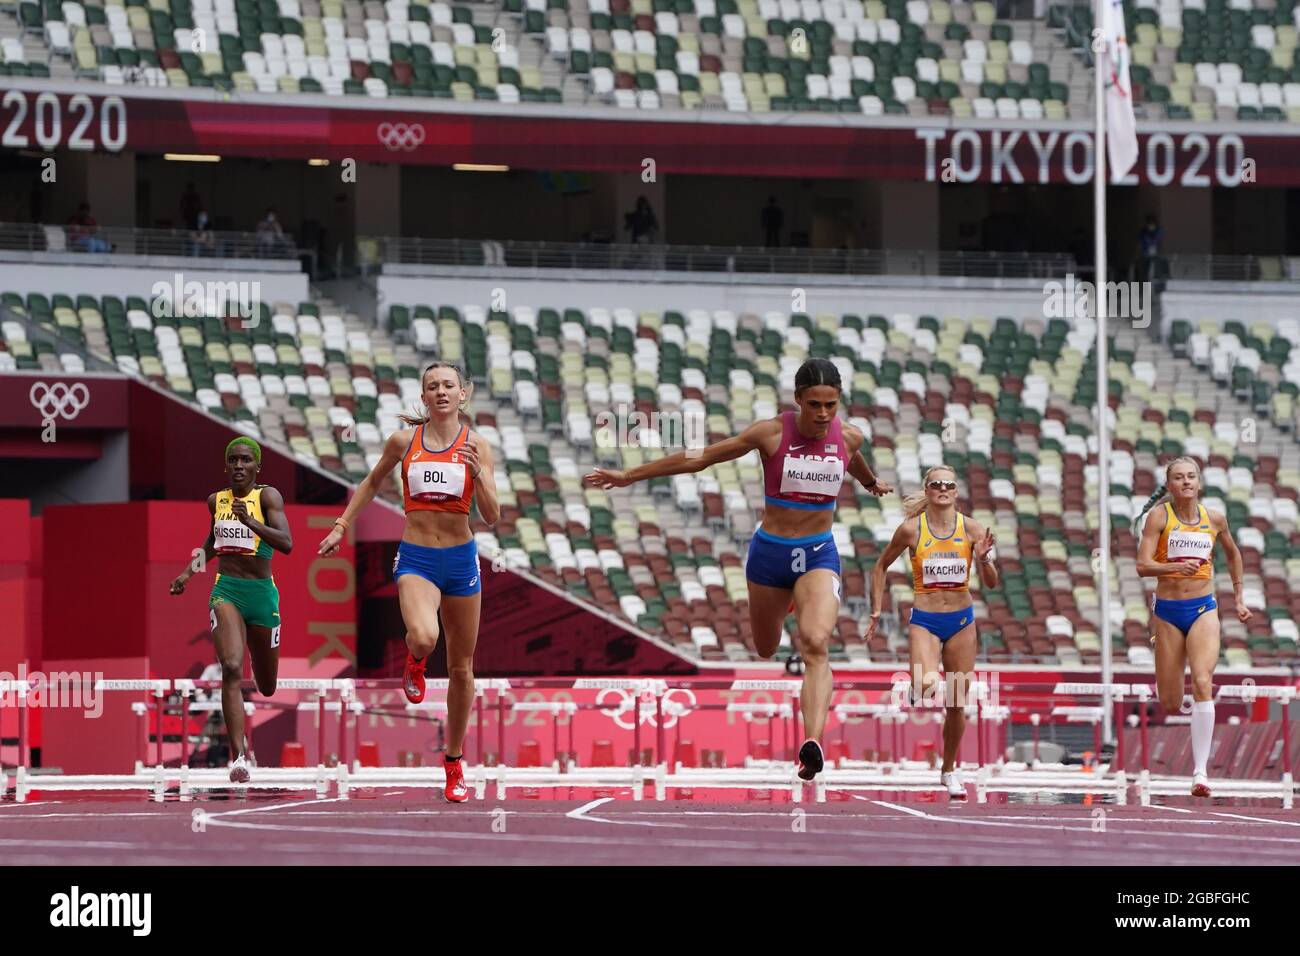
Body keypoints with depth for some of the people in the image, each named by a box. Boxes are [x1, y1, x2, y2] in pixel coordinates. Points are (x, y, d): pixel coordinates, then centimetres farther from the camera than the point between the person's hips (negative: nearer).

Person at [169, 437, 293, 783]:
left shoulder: (267, 496, -6)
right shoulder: (216, 501, 8)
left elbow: (286, 543, -21)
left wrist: (250, 522, -34)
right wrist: (189, 572, 21)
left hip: (262, 593, -1)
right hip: (226, 591, 1)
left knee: (267, 687, 13)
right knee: (231, 668, -24)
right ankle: (239, 756, -29)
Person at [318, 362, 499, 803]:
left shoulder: (476, 445, -2)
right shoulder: (404, 441, 0)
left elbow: (491, 516, -7)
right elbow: (372, 482, 18)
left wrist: (478, 472, -22)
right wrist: (342, 526, 14)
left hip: (460, 559, 1)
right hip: (415, 559, -1)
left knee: (461, 668, 9)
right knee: (423, 637, -32)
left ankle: (454, 762, 24)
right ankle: (415, 664, 7)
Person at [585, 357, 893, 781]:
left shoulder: (849, 438, -5)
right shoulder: (772, 433, -13)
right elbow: (699, 457, -6)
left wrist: (871, 483, 46)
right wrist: (630, 475, -3)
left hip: (819, 556, 0)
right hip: (769, 553, 0)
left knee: (815, 643, -24)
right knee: (766, 651, 16)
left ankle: (813, 742, -37)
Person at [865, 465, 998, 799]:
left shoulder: (971, 528, -3)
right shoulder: (911, 529, -6)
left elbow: (991, 583, -1)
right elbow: (881, 567, 8)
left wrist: (984, 559, -22)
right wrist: (876, 612, 3)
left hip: (961, 621, 2)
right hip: (924, 621, -2)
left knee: (956, 704, 8)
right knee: (927, 687, -30)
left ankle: (949, 769, 25)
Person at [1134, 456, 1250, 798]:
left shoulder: (1214, 519, 4)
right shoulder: (1159, 516, -4)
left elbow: (1233, 554, 24)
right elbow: (1143, 565, -15)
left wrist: (1239, 599, 24)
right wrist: (1176, 567, -32)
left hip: (1203, 610, 1)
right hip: (1167, 611, -1)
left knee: (1202, 683, -21)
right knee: (1169, 705, 2)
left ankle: (1200, 770, -25)